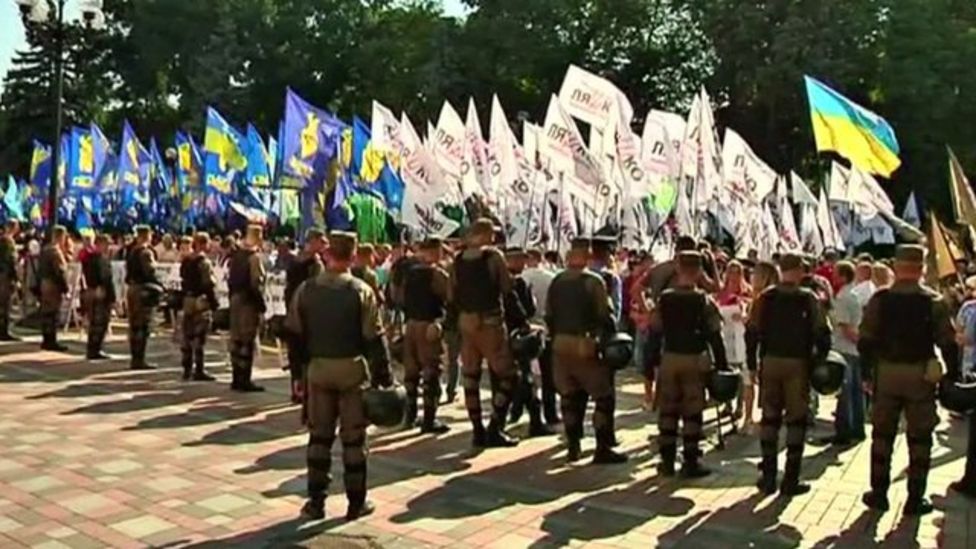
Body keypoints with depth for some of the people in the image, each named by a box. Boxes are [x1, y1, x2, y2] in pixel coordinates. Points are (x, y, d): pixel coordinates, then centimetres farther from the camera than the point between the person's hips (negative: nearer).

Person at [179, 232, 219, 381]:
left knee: (188, 335, 13)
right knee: (200, 336, -6)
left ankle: (187, 369, 20)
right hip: (201, 300, -8)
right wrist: (214, 301, -10)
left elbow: (183, 281, 15)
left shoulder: (186, 261, 12)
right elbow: (209, 284, -16)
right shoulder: (204, 261, -13)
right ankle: (199, 370, -4)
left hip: (187, 299, 8)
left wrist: (185, 296, 19)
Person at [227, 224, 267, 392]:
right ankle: (244, 380, -1)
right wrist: (261, 303, -12)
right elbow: (256, 284, -18)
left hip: (236, 299, 8)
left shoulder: (236, 254, 11)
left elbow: (229, 279, 14)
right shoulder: (254, 256, -15)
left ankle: (237, 378, 21)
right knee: (248, 340, -4)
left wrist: (233, 296, 18)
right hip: (249, 301, -8)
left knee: (236, 338, 13)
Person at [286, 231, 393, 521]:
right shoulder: (361, 291, -10)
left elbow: (294, 334, 3)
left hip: (318, 368, 3)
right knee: (353, 437, 7)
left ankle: (316, 502, 17)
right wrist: (384, 376, -5)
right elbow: (374, 338, -11)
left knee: (319, 435, 12)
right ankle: (356, 502, 14)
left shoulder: (306, 289, -1)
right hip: (352, 369, -2)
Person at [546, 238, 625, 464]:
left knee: (569, 396, 15)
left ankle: (573, 447, 18)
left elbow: (549, 315, 9)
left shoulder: (556, 282, 7)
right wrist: (612, 336, 2)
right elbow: (604, 315, -12)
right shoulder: (593, 281, -10)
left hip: (560, 345, 6)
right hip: (584, 345, -6)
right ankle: (603, 449, 2)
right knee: (603, 396, 4)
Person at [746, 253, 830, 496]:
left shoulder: (765, 298, 1)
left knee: (770, 418, 10)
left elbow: (752, 332, 0)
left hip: (770, 362, 3)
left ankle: (768, 477, 13)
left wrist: (752, 362, 7)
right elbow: (822, 333, -8)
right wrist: (820, 360, 4)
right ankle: (791, 480, 7)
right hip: (798, 364, -2)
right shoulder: (809, 299, -5)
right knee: (796, 420, 5)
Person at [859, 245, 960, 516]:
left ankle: (879, 494, 17)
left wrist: (867, 374, 5)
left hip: (885, 372, 1)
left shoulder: (879, 299, -2)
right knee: (919, 437, 9)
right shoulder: (934, 301, -4)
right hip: (921, 374, -1)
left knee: (882, 434, 12)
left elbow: (865, 340, -3)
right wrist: (953, 375, 4)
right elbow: (948, 343, -5)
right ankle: (915, 499, 13)